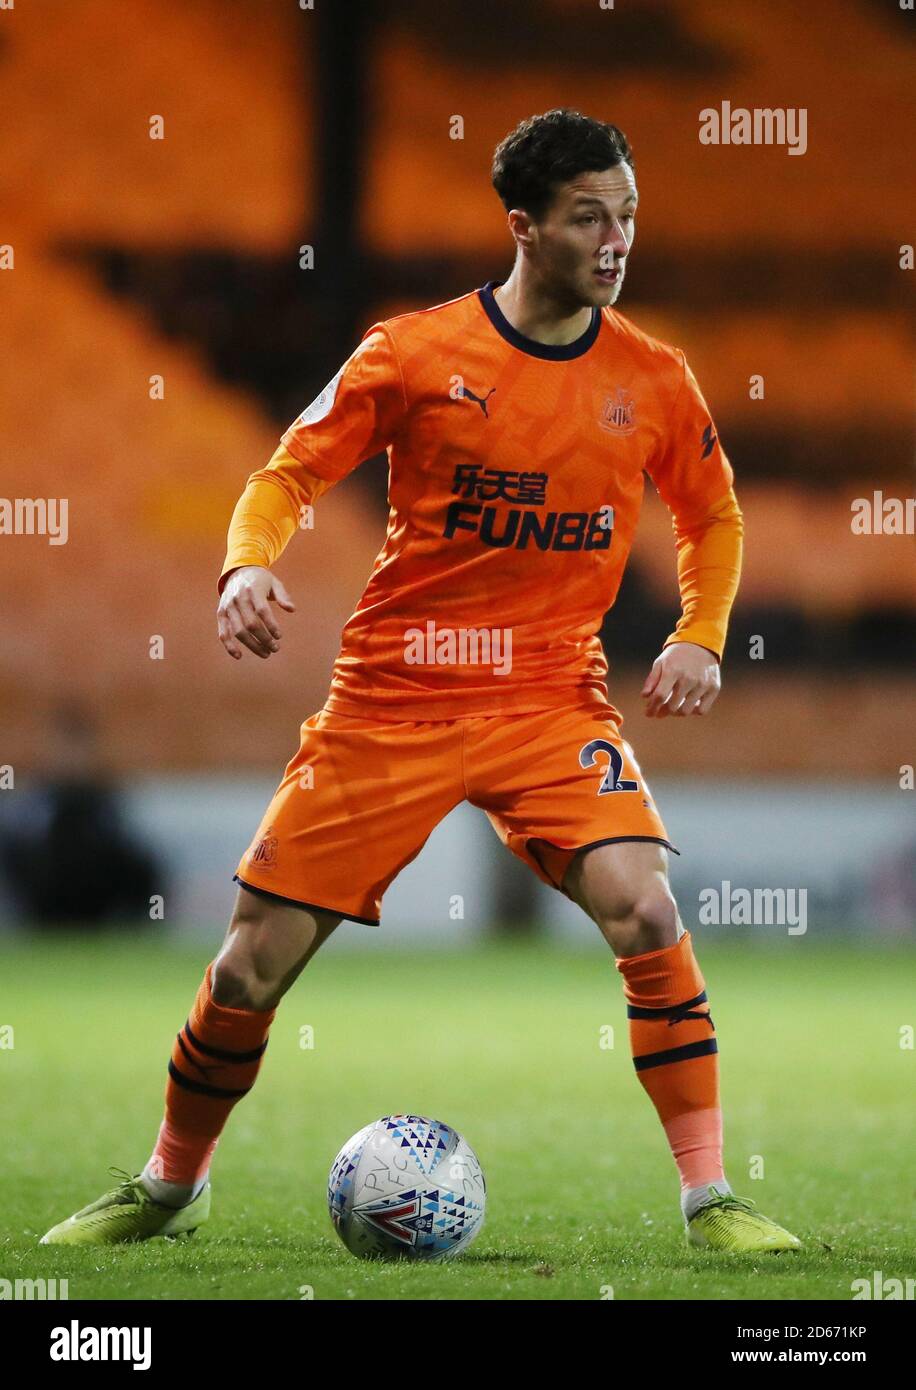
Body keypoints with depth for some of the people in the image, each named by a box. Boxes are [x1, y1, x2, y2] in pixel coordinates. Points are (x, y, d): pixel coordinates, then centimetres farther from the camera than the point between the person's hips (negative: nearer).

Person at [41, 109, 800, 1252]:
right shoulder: (416, 351, -5)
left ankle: (709, 1199, -11)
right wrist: (248, 561, -19)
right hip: (393, 690, -1)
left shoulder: (652, 379, 1)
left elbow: (713, 517, 17)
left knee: (644, 913, -22)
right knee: (257, 957, 0)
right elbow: (290, 475, 1)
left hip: (552, 696, 1)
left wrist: (701, 638, 2)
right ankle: (170, 1188, 24)